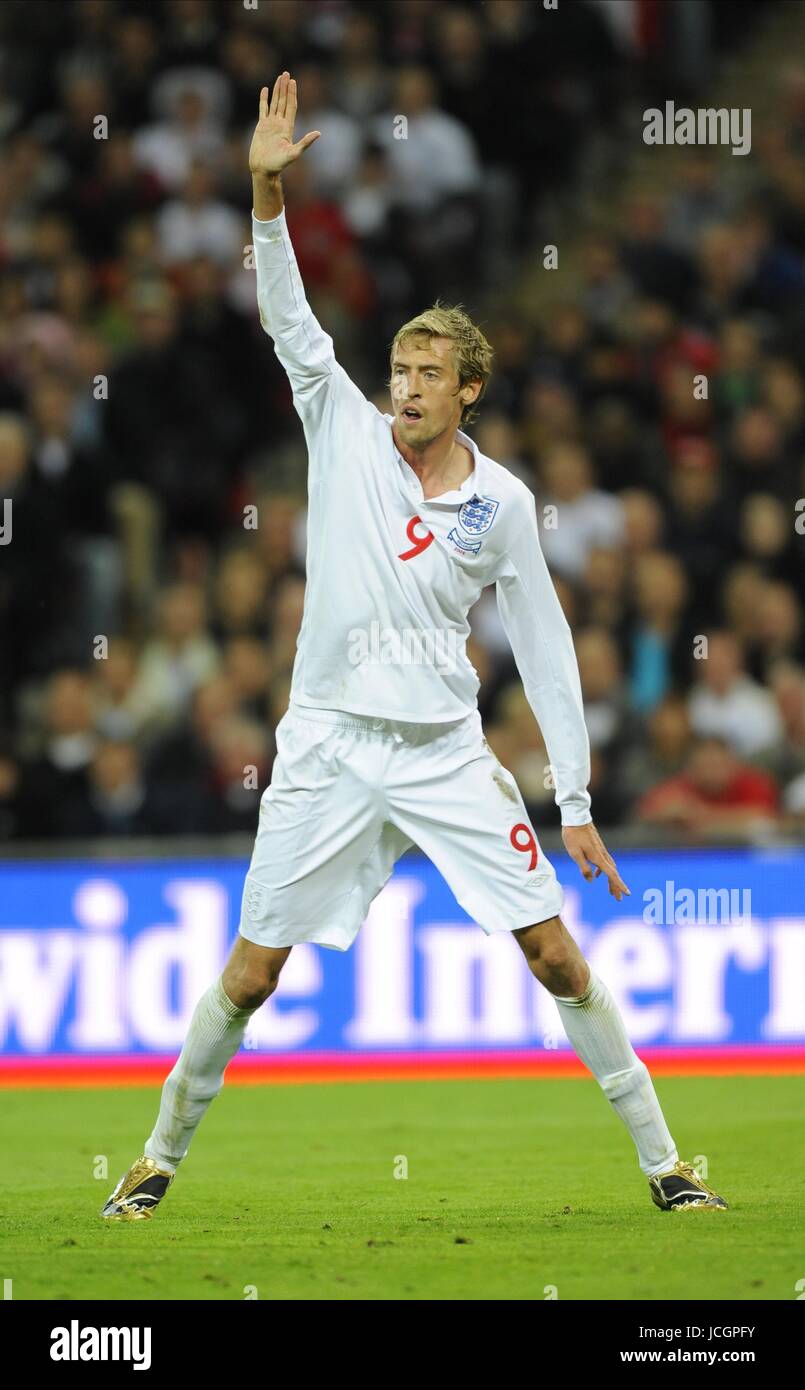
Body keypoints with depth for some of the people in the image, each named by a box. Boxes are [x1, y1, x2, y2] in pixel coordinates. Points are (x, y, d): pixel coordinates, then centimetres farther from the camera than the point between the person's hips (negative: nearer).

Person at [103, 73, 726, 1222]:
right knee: (250, 973, 1)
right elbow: (289, 320, -7)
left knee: (557, 955, -5)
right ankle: (161, 1158, 17)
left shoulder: (504, 503, 1)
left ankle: (664, 1163, 2)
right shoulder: (345, 434, 2)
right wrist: (268, 191, -22)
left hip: (446, 752, 0)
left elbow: (543, 649, 5)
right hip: (328, 746, 0)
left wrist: (577, 803, 2)